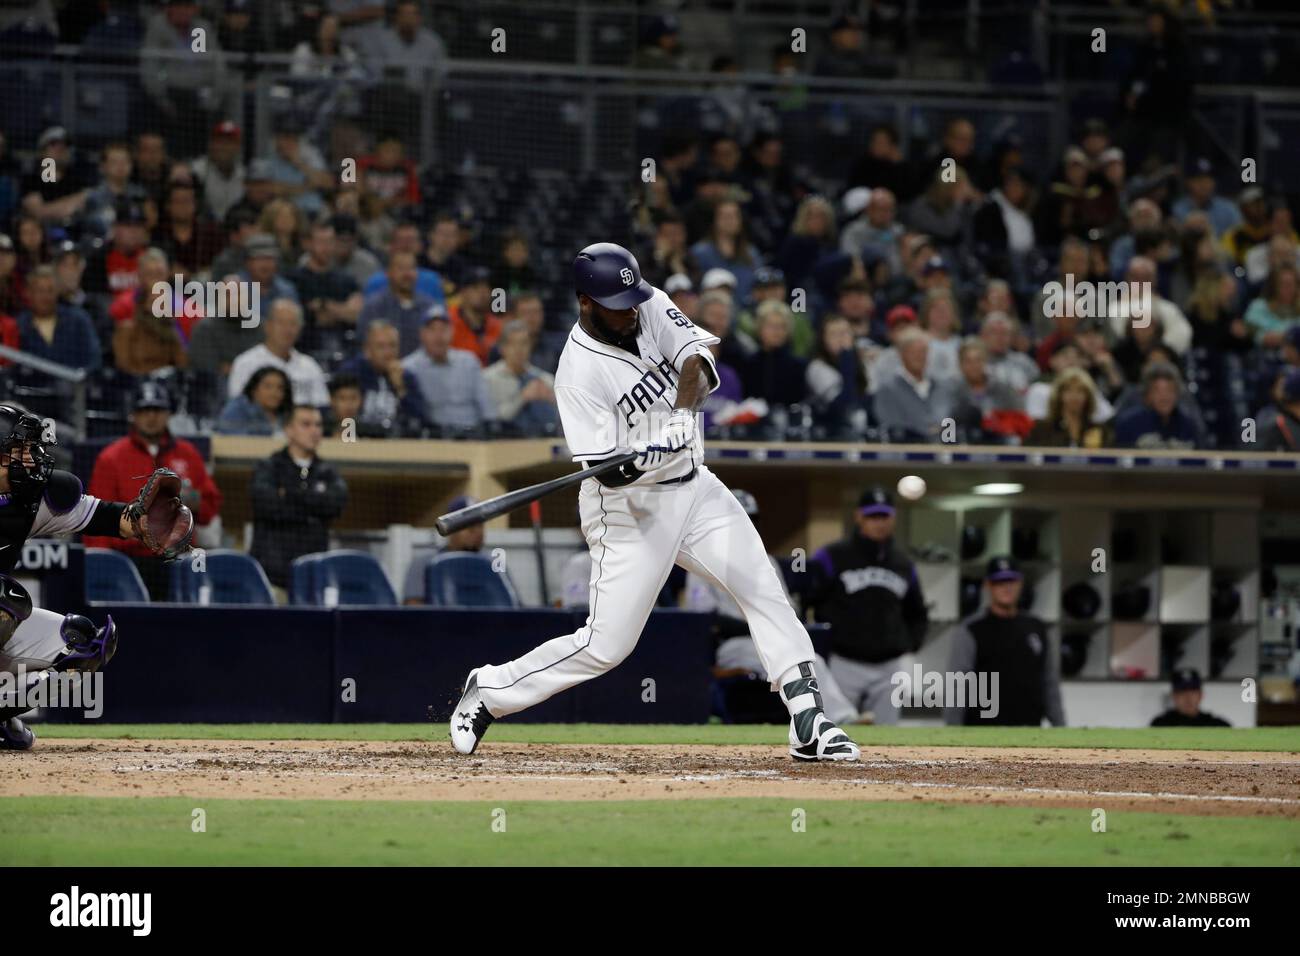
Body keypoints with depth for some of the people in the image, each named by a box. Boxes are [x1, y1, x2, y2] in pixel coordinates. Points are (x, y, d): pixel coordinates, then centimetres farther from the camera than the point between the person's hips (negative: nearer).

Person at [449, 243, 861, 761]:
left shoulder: (652, 307, -4)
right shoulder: (579, 373, -21)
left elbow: (698, 360, -15)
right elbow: (606, 470, -23)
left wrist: (682, 412, -33)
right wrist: (646, 457, -43)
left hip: (692, 485, 6)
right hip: (628, 508, -6)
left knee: (763, 588, -6)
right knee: (606, 645, -5)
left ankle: (808, 723, -6)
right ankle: (489, 690, 13)